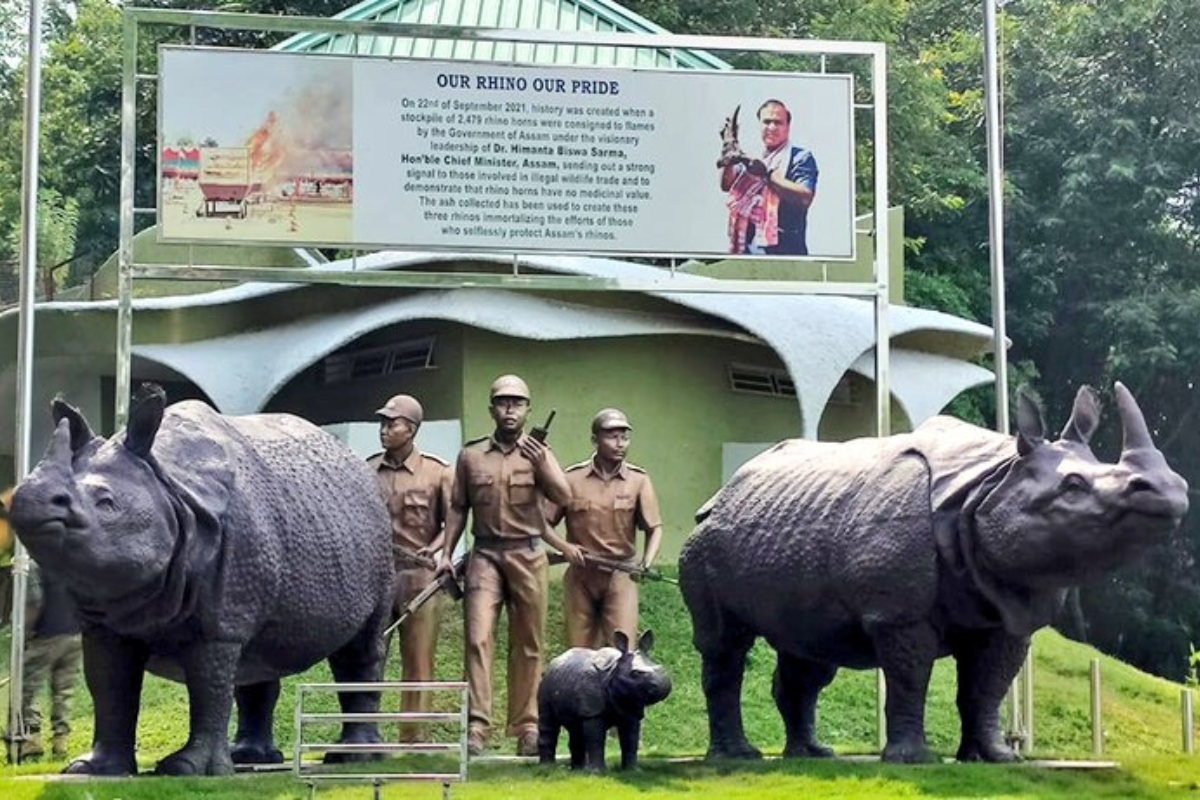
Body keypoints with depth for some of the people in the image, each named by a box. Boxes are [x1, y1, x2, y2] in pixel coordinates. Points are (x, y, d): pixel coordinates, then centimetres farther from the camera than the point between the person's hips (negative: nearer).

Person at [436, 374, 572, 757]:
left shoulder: (538, 452, 7)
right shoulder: (470, 455, 9)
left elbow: (564, 498, -6)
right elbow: (458, 508, 15)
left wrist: (541, 463, -20)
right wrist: (446, 553, 7)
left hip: (528, 556, 0)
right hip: (485, 555, 0)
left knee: (528, 645, 3)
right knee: (478, 637, -12)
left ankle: (527, 726, 10)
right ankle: (477, 726, -14)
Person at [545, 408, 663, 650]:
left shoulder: (639, 480, 1)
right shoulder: (572, 478, -1)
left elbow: (654, 528, 1)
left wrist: (646, 564, -16)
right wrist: (563, 546, -13)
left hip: (620, 575, -1)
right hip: (580, 575, 1)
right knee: (579, 651, 7)